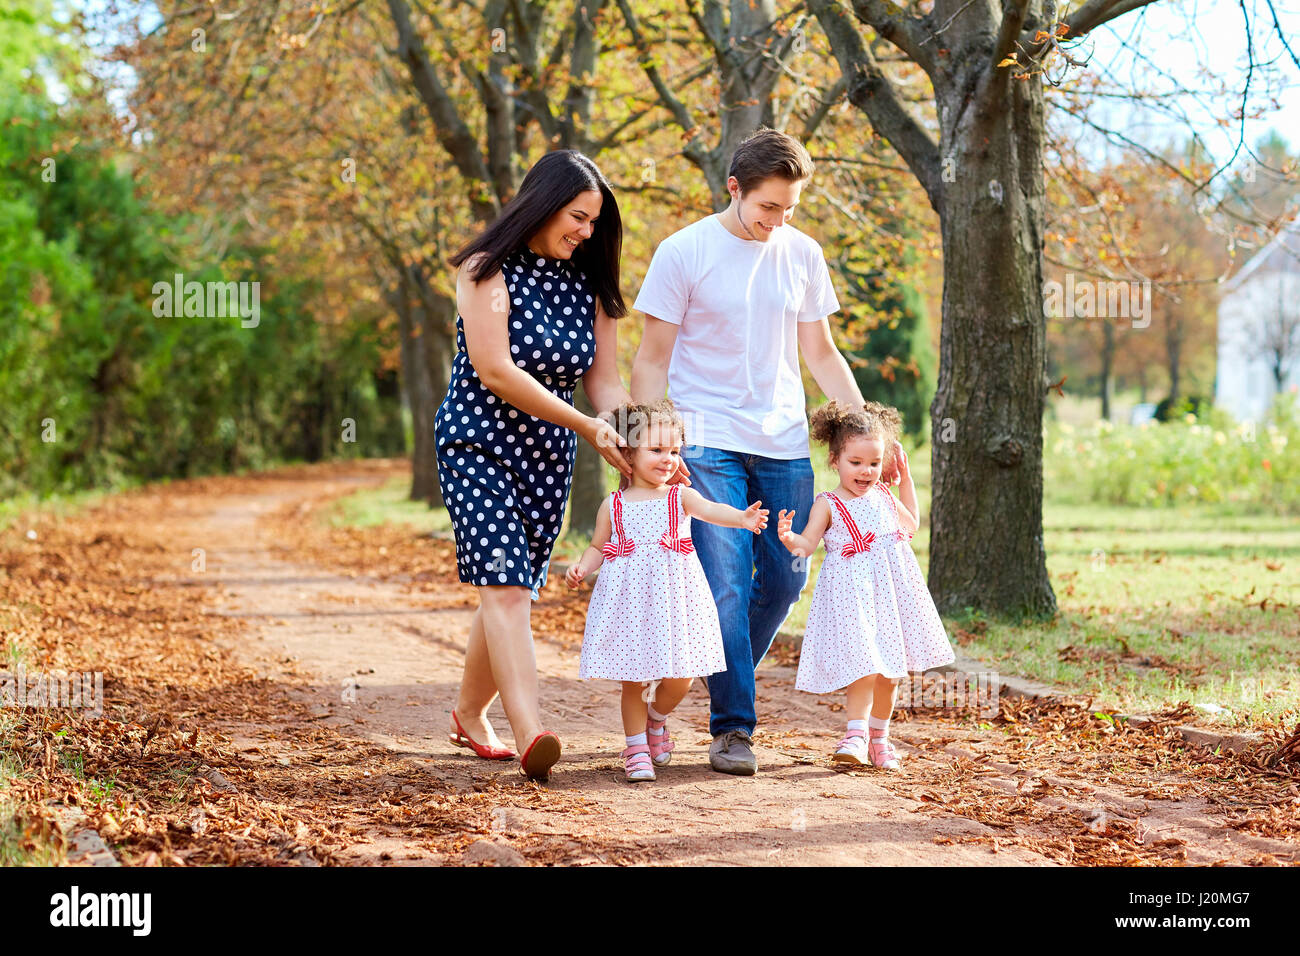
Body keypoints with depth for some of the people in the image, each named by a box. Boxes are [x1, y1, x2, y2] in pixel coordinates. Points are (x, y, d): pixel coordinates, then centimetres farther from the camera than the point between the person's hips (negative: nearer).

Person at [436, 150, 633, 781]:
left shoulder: (586, 285, 8)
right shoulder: (488, 271, -9)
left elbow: (604, 382, 5)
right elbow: (494, 372, -17)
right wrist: (586, 426, -16)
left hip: (547, 456, 6)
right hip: (478, 443, -6)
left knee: (514, 590, 9)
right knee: (505, 585, -18)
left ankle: (471, 715, 28)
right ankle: (529, 734, -31)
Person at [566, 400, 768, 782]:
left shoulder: (681, 497, 2)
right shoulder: (613, 505, 5)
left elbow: (711, 509, -16)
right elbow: (597, 547, 12)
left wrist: (743, 518, -36)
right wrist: (582, 567, -10)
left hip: (673, 598, 0)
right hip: (629, 600, 0)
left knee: (680, 679, 0)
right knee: (633, 680, 2)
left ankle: (655, 720, 31)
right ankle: (637, 749, 17)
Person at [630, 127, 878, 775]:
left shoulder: (803, 255, 8)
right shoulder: (684, 253, -4)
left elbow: (820, 354, 16)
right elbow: (652, 361, -2)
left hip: (785, 445, 5)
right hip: (708, 444, -4)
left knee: (783, 581, 5)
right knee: (725, 584, -11)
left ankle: (729, 688, 26)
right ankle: (732, 726, -6)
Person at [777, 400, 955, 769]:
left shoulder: (883, 496, 12)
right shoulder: (828, 504, -4)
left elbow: (911, 524, 30)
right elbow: (807, 544, -11)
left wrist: (906, 477, 24)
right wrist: (789, 538, -34)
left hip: (891, 587, 6)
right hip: (852, 592, -5)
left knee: (889, 670, 10)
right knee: (864, 662, -19)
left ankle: (878, 736, 22)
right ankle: (856, 733, -16)